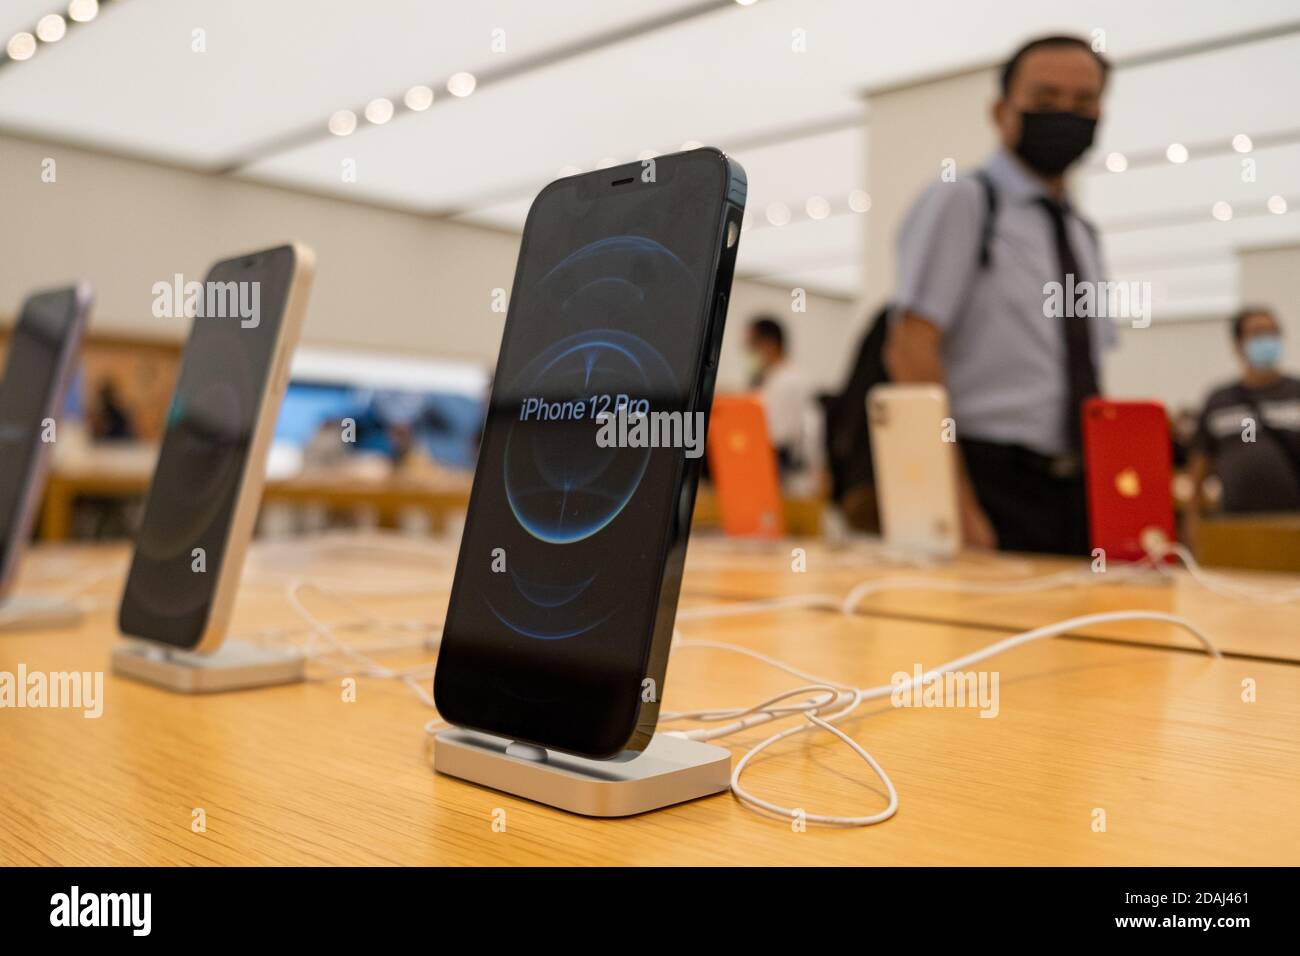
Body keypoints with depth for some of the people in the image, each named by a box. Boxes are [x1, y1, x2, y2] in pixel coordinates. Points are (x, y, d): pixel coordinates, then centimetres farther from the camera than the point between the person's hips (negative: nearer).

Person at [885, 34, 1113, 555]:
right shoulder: (961, 202, -5)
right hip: (992, 486, -7)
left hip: (1077, 493, 7)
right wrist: (957, 506, -21)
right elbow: (910, 352, -15)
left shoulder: (1083, 236, 17)